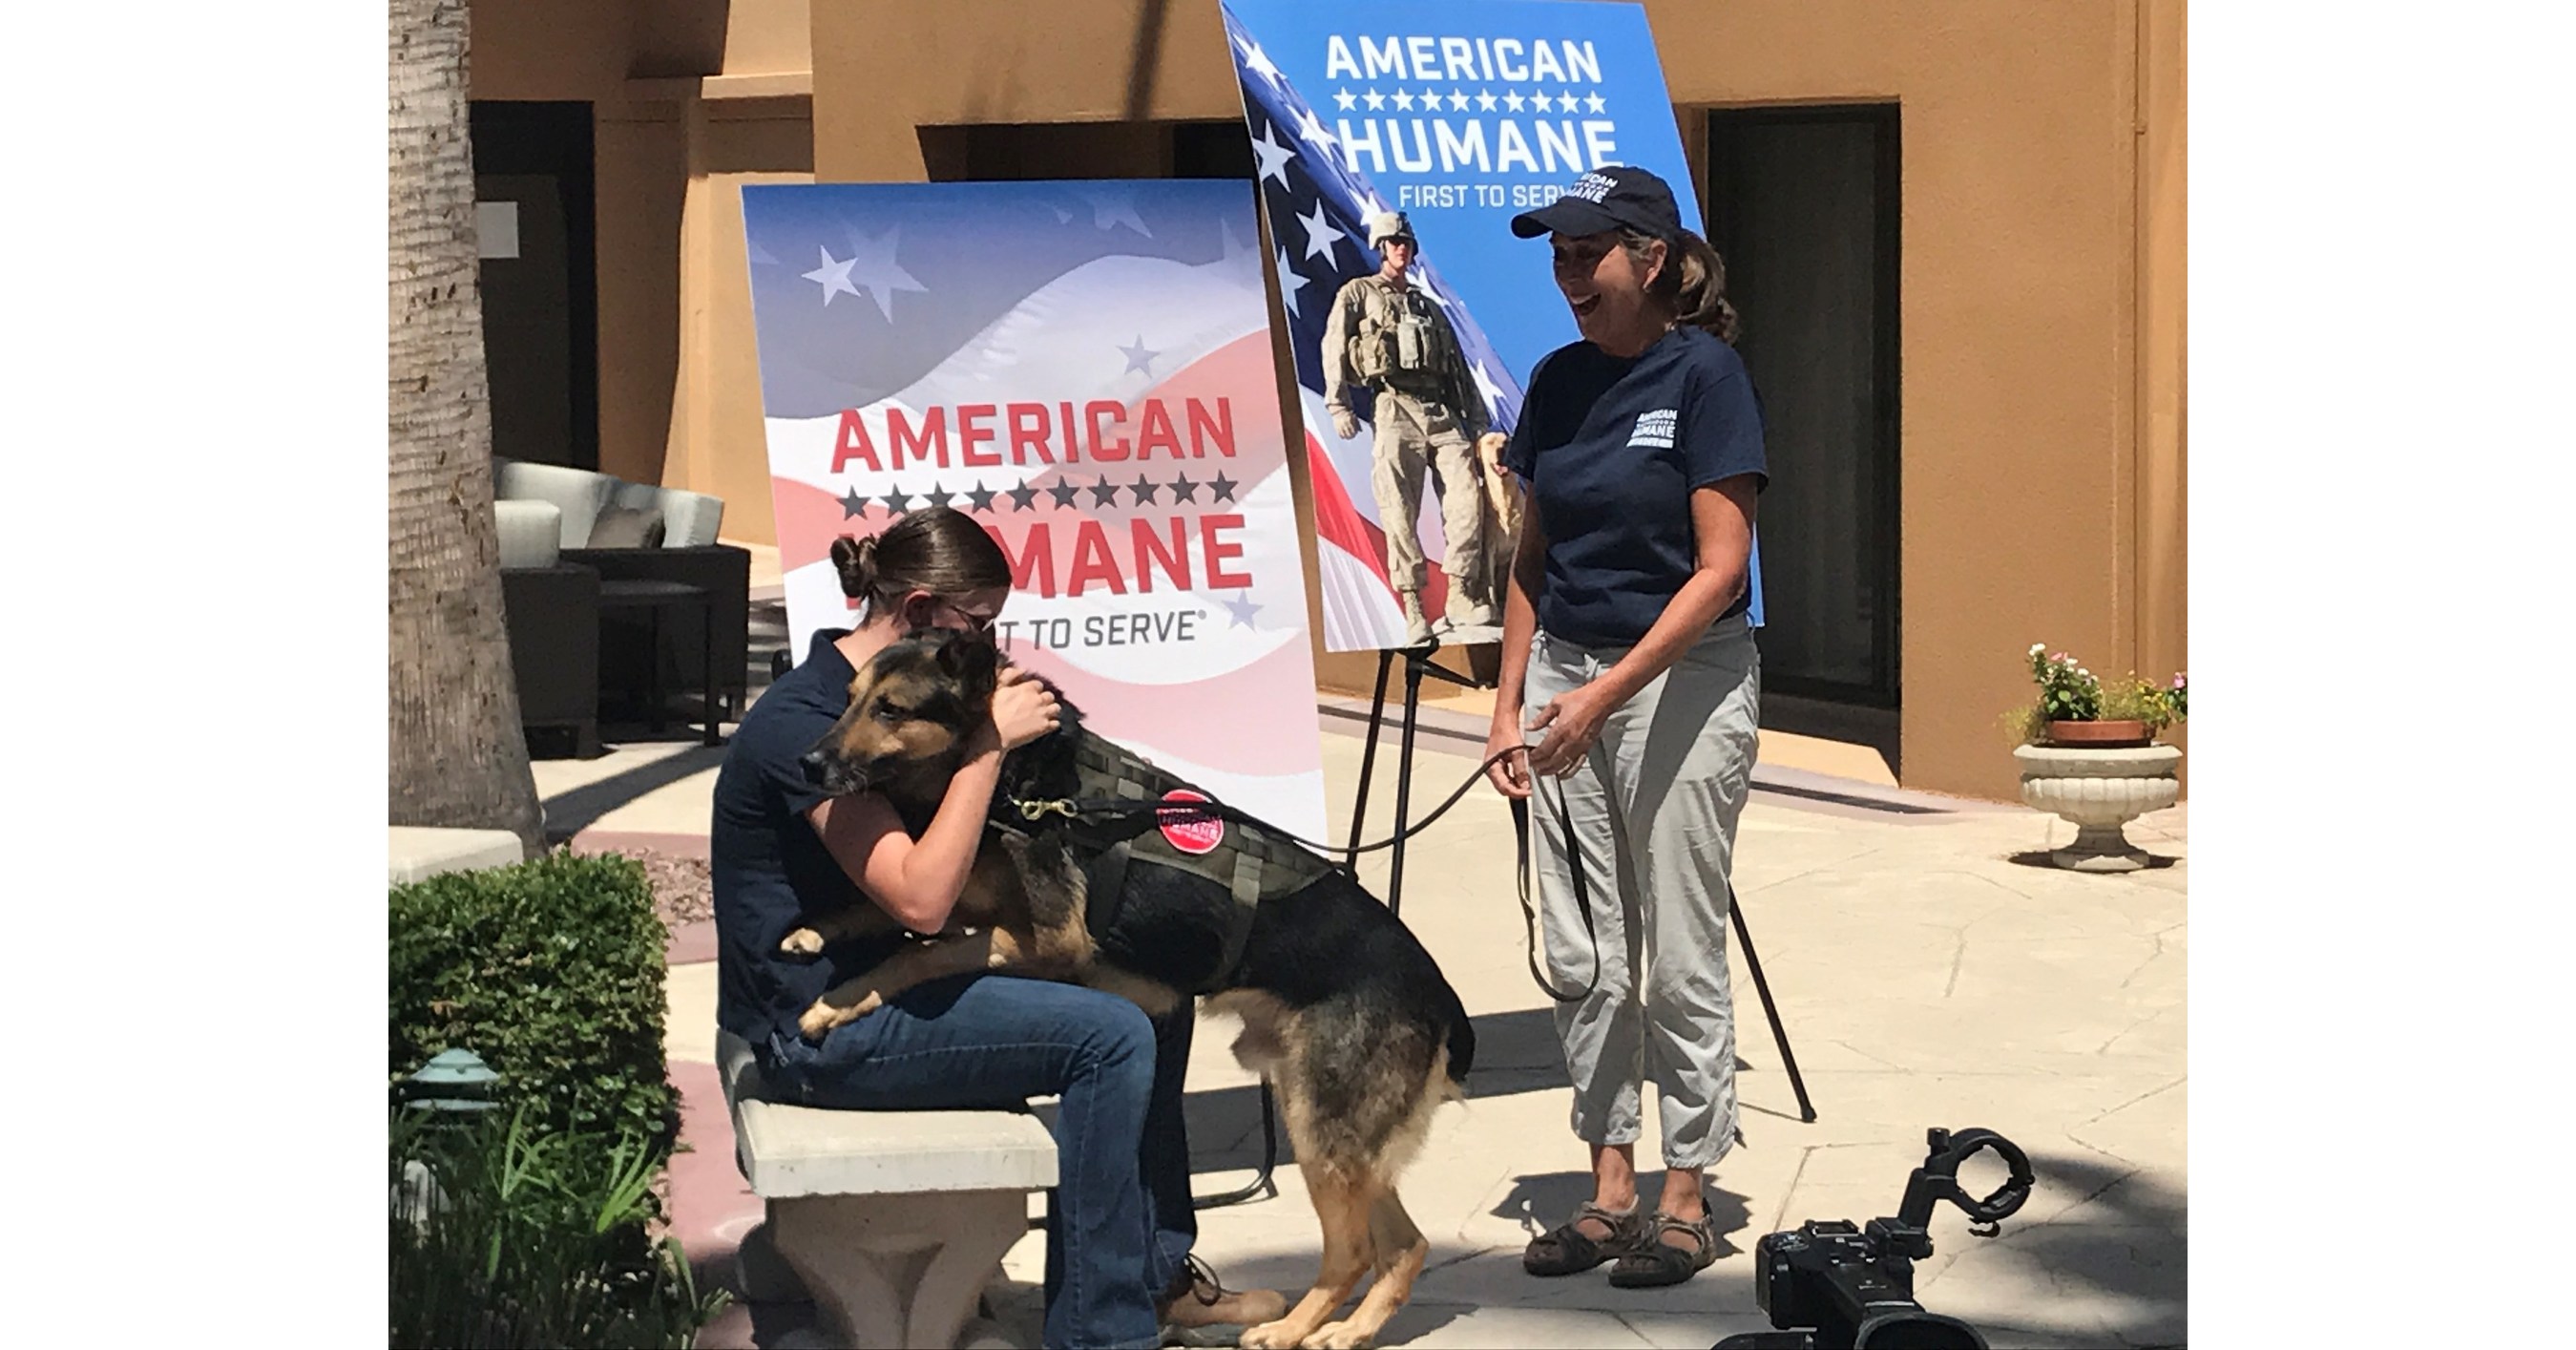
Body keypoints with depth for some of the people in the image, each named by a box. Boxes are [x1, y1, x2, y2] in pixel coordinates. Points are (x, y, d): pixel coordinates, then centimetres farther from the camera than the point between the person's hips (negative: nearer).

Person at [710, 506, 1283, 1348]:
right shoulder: (802, 724, -20)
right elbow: (921, 900, -27)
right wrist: (990, 745, -23)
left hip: (879, 975, 10)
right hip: (818, 1026, -10)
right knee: (1111, 1039, -19)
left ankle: (1155, 1270, 15)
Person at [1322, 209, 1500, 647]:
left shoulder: (1429, 307, 28)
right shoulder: (1357, 294, 14)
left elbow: (1459, 368, 25)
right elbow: (1334, 349, 2)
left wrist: (1477, 422, 17)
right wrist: (1338, 405, -10)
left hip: (1442, 412, 4)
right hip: (1396, 410, -4)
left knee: (1467, 499, -12)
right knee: (1400, 514, -11)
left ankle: (1461, 599, -8)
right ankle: (1413, 611, -11)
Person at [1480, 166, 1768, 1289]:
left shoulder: (1704, 374, -12)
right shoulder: (1557, 380, 7)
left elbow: (1721, 565, -17)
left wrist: (1606, 694, -22)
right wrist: (1510, 705, 6)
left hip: (1683, 680, -6)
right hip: (1567, 675, 7)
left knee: (1679, 957, 1)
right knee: (1581, 954, 8)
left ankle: (1685, 1202, 11)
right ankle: (1610, 1193, 18)